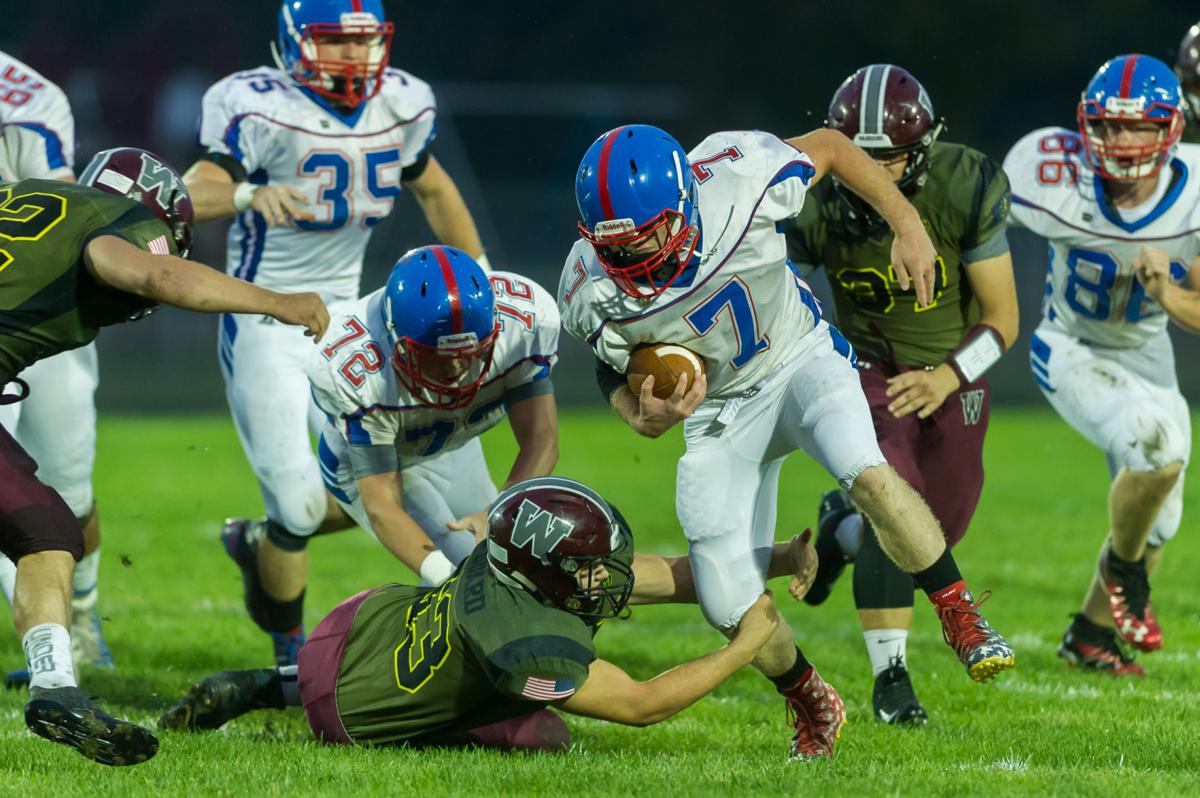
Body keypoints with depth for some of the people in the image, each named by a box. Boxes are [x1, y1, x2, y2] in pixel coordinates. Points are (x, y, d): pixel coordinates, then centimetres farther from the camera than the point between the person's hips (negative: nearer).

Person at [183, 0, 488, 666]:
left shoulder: (401, 107, -1)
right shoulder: (260, 110, -18)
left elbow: (433, 190, 18)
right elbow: (189, 195, -29)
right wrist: (248, 193, -50)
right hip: (263, 323, -6)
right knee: (299, 504, -9)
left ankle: (265, 546, 25)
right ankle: (291, 647, 17)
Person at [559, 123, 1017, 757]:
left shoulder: (735, 179, -29)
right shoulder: (595, 295, -26)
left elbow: (830, 146, -8)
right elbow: (620, 380, -7)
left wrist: (908, 226, -8)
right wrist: (647, 415, -31)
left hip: (801, 356, -1)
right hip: (718, 410, 1)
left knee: (868, 476, -32)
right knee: (731, 609, -5)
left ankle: (960, 615, -11)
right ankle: (810, 703, 26)